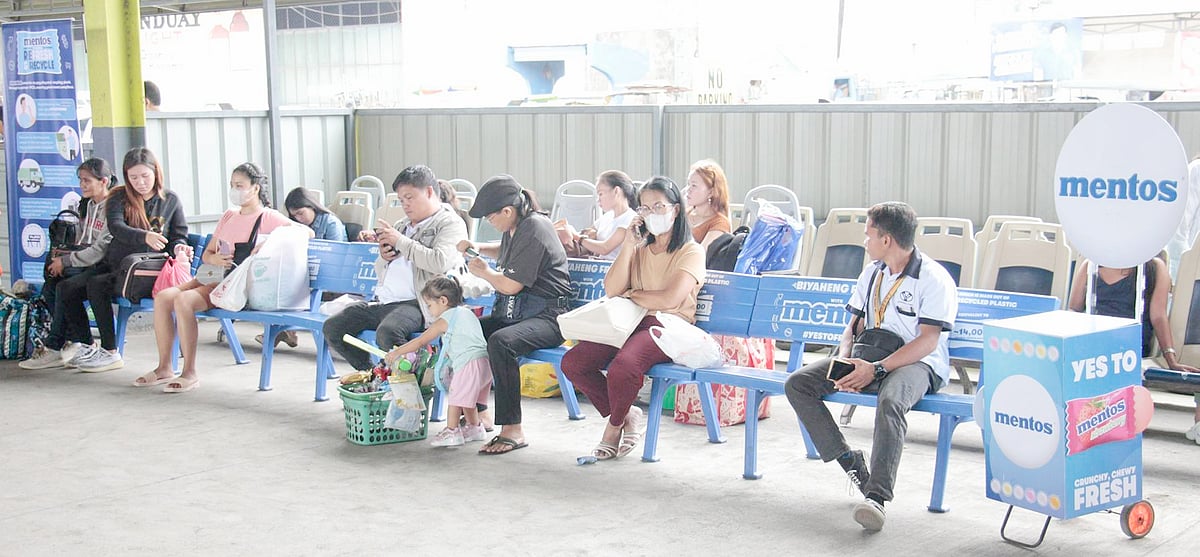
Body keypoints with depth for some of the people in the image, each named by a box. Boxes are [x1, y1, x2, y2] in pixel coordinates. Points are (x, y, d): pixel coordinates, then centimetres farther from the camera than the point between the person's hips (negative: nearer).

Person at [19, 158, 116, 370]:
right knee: (49, 287, -10)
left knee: (65, 288, -25)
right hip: (86, 265, 9)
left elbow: (100, 251, -19)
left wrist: (66, 261, -14)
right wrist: (63, 257, 4)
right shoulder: (88, 205, 15)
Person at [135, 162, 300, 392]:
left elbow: (308, 233, -10)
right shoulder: (229, 217, 22)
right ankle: (164, 369, -4)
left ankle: (190, 373, -22)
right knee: (162, 297, -12)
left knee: (183, 300, -28)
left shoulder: (269, 217, 0)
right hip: (217, 277, 8)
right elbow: (206, 254, 25)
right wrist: (214, 258, -1)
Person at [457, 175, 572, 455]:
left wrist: (484, 271, 3)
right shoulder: (514, 228, 12)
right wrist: (479, 248, 19)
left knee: (500, 342, -35)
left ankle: (512, 430, -28)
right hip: (514, 311, 10)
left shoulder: (534, 228, -17)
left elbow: (510, 285, -17)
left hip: (547, 315, -10)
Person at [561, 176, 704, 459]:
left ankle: (615, 425, -4)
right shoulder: (640, 248, 18)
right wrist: (629, 245, -2)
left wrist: (631, 294, -1)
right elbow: (612, 290, 5)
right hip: (631, 322, 7)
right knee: (572, 362, -16)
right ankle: (625, 414, 3)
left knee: (623, 365, -36)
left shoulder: (691, 252, -2)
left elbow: (669, 299, -16)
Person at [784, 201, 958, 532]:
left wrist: (876, 369, -24)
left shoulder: (934, 279, -10)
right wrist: (845, 359, -7)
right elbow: (854, 325, 15)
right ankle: (849, 461, -13)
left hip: (917, 363, -7)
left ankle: (876, 495, -43)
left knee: (891, 401, -42)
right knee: (797, 384, -11)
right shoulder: (872, 273, 13)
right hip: (868, 358, 7)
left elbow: (928, 341, -16)